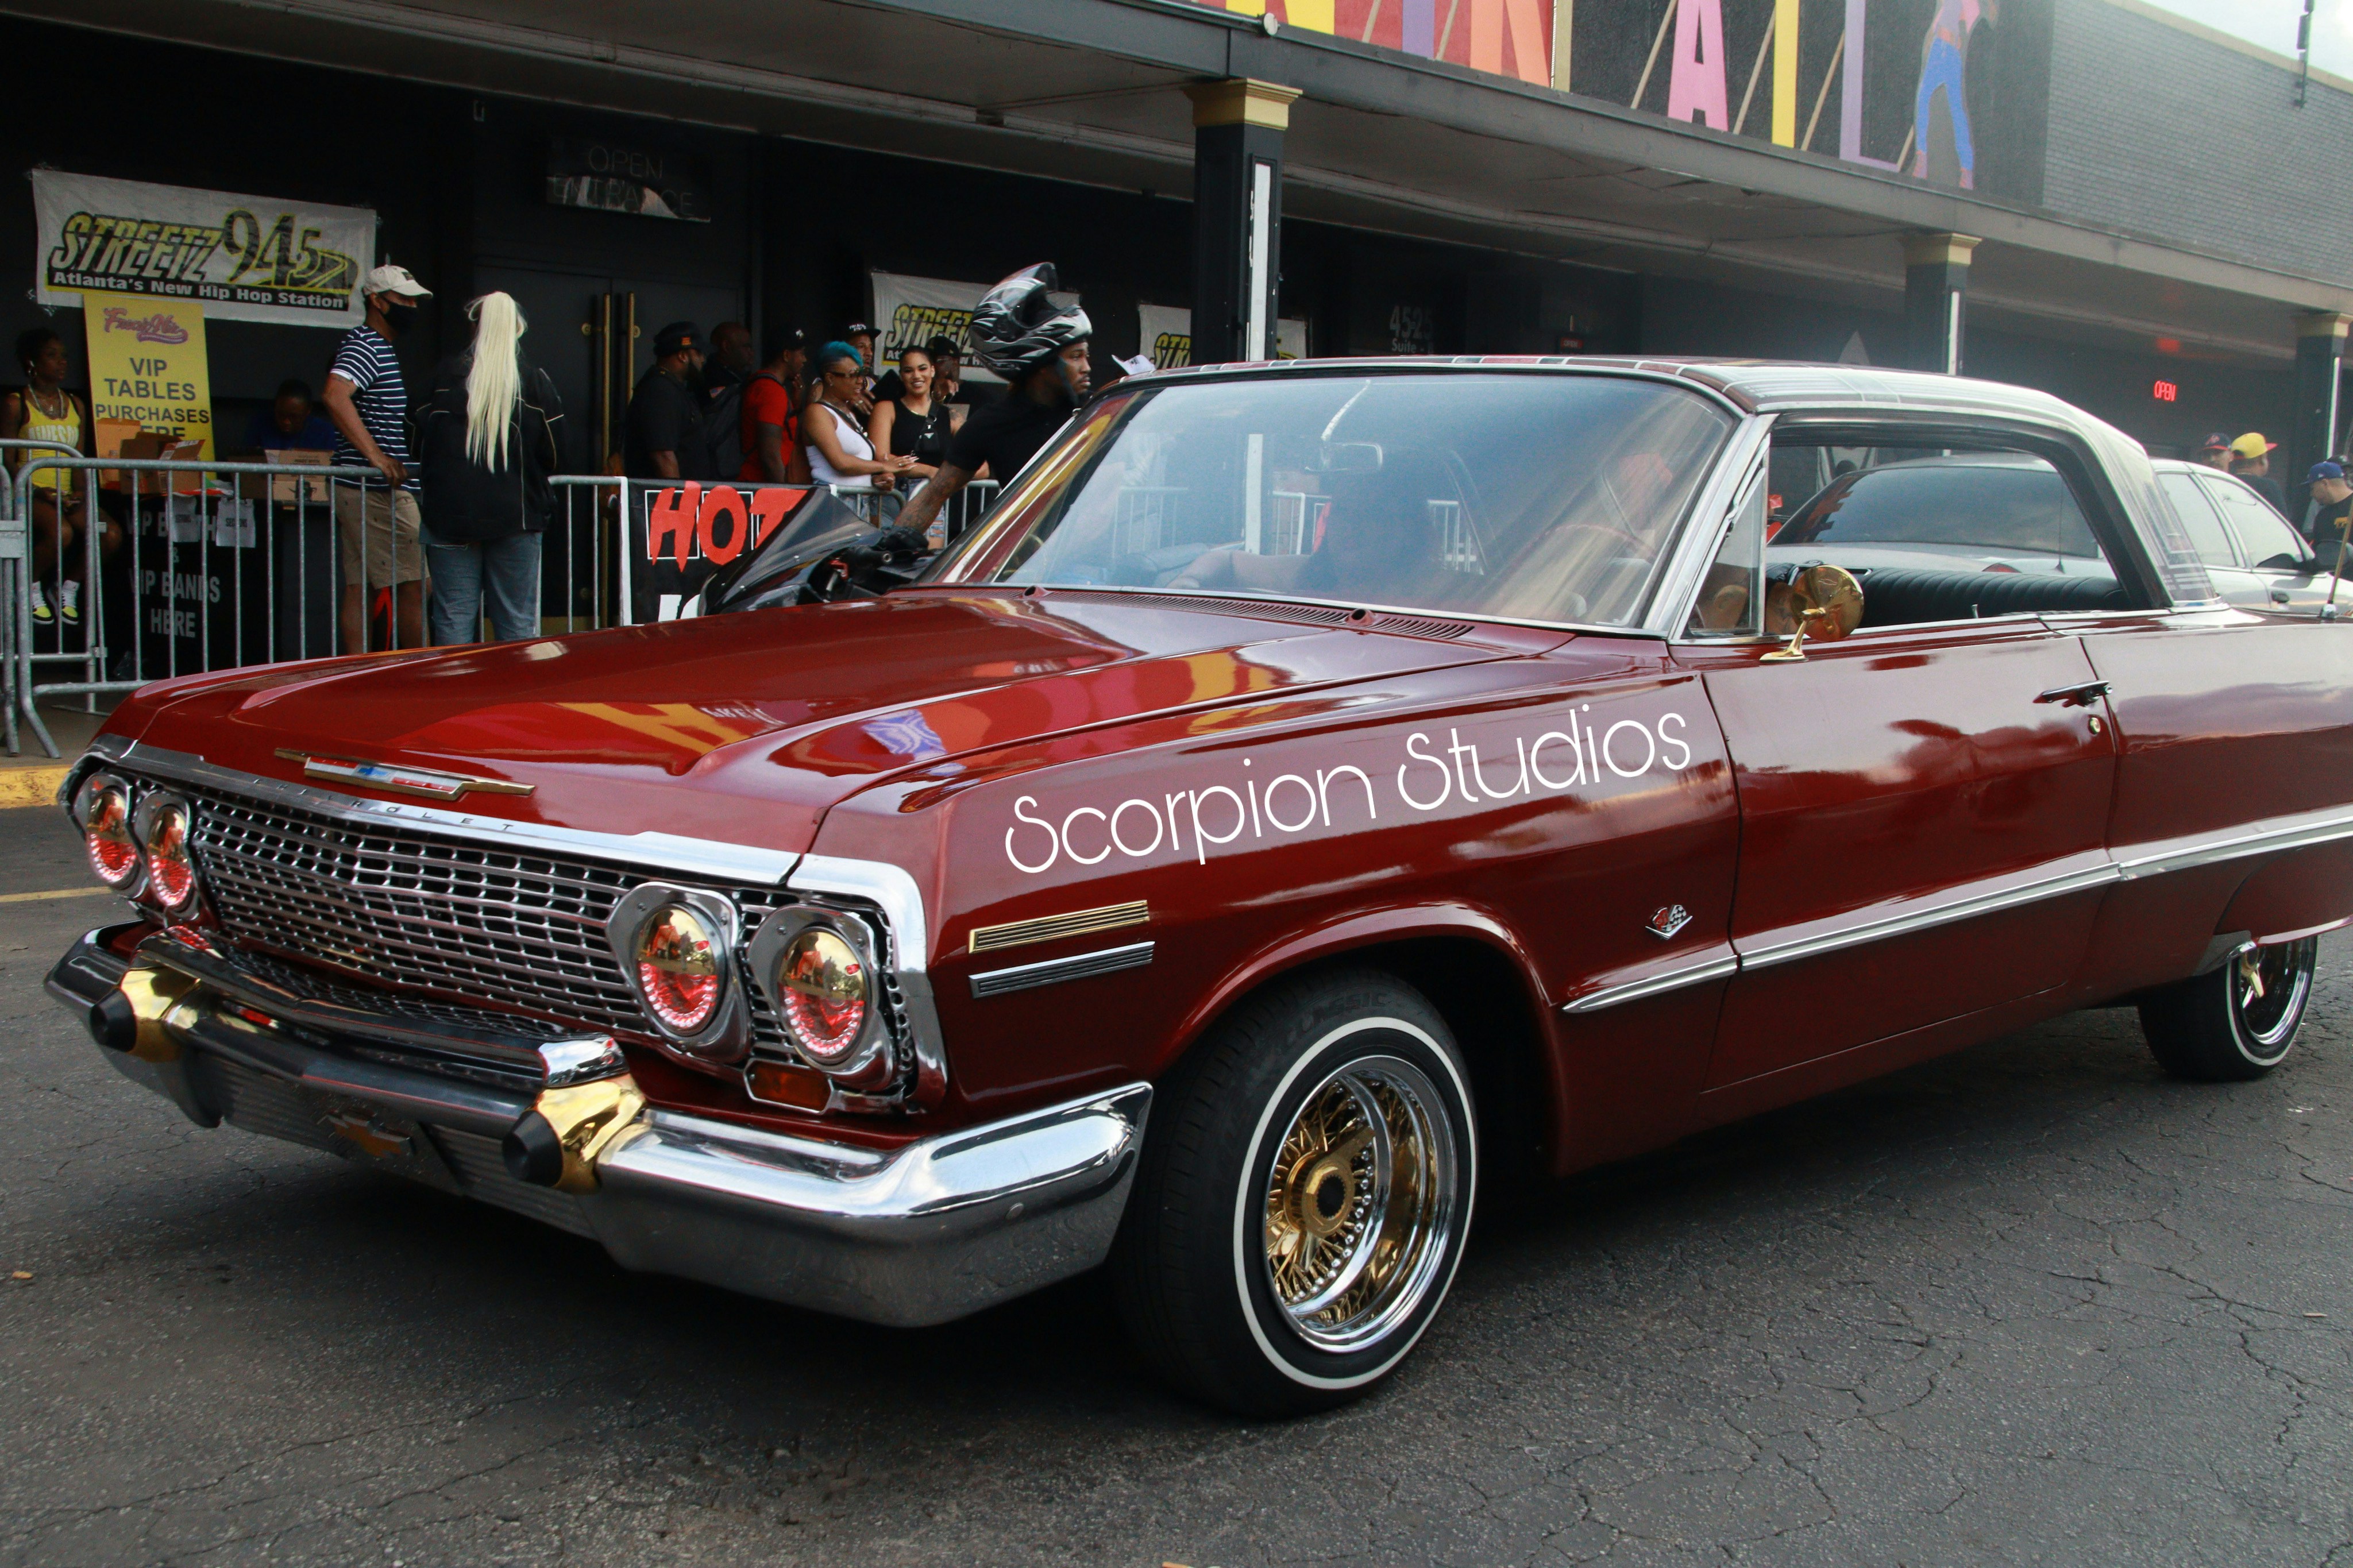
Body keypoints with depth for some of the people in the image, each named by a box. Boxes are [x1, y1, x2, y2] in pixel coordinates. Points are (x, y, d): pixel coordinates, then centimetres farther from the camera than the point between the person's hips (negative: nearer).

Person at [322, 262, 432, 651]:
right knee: (413, 586, -7)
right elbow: (335, 395, -26)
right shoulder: (365, 345, -10)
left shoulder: (384, 348, 22)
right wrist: (375, 455, -27)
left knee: (358, 586, 6)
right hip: (380, 490, -10)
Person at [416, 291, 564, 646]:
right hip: (516, 515, 0)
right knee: (517, 622, 6)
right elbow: (555, 453, 0)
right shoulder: (536, 381, -3)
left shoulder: (446, 376, -2)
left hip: (452, 514, 0)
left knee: (454, 620, 4)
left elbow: (422, 441, 5)